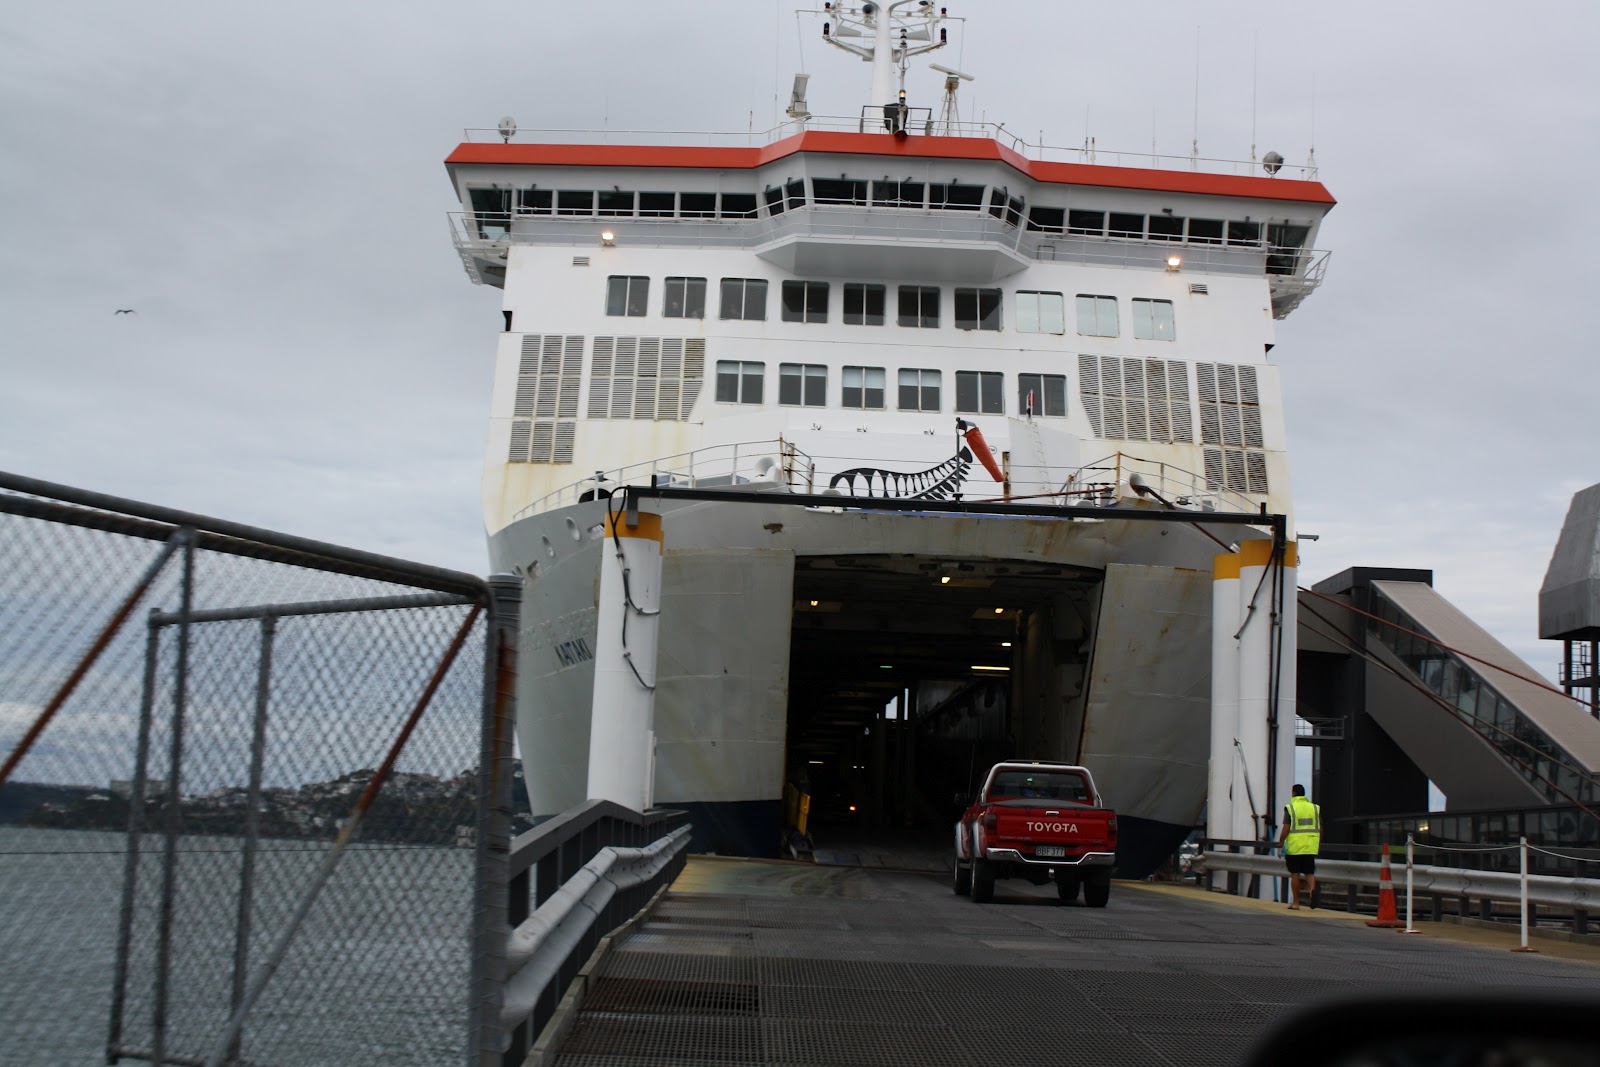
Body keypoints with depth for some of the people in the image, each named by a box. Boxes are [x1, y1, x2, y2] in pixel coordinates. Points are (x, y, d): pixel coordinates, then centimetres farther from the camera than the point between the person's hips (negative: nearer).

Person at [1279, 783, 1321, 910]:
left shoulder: (1290, 808, -4)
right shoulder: (1315, 808, 9)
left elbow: (1286, 829, -10)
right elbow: (1320, 829, 9)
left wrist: (1280, 844, -4)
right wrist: (1319, 844, 20)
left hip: (1294, 847, -3)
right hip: (1310, 847, 3)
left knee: (1295, 874, 5)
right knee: (1309, 873, 8)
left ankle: (1295, 903, 8)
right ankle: (1312, 889, -23)